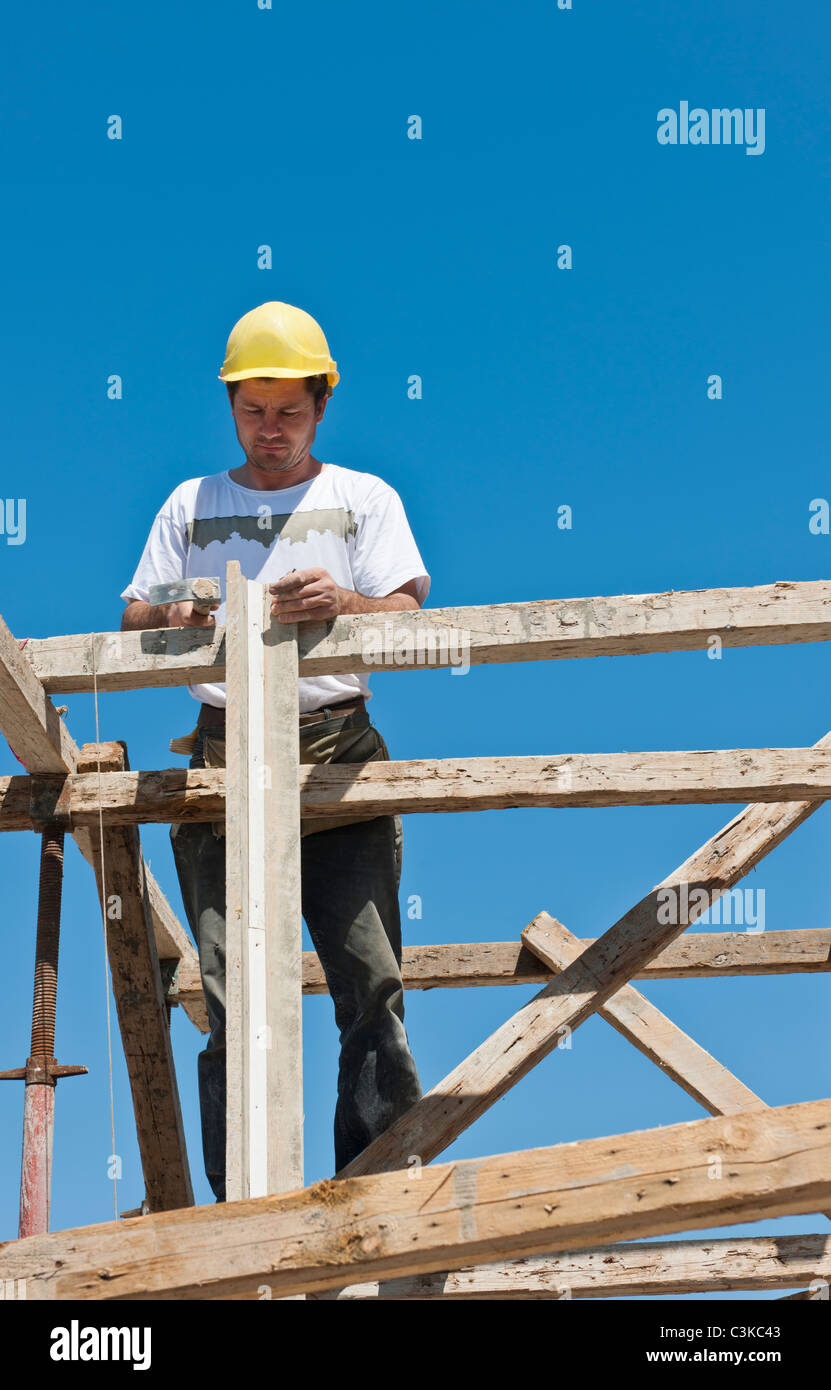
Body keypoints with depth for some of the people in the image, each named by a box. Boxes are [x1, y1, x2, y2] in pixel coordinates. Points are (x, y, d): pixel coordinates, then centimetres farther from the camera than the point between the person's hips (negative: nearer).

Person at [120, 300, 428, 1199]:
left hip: (338, 750, -1)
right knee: (232, 1001, -4)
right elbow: (132, 620, 17)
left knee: (371, 988, -8)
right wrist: (173, 619, -7)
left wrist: (343, 603, -18)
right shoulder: (191, 504, 21)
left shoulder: (364, 498, 16)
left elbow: (409, 614, 4)